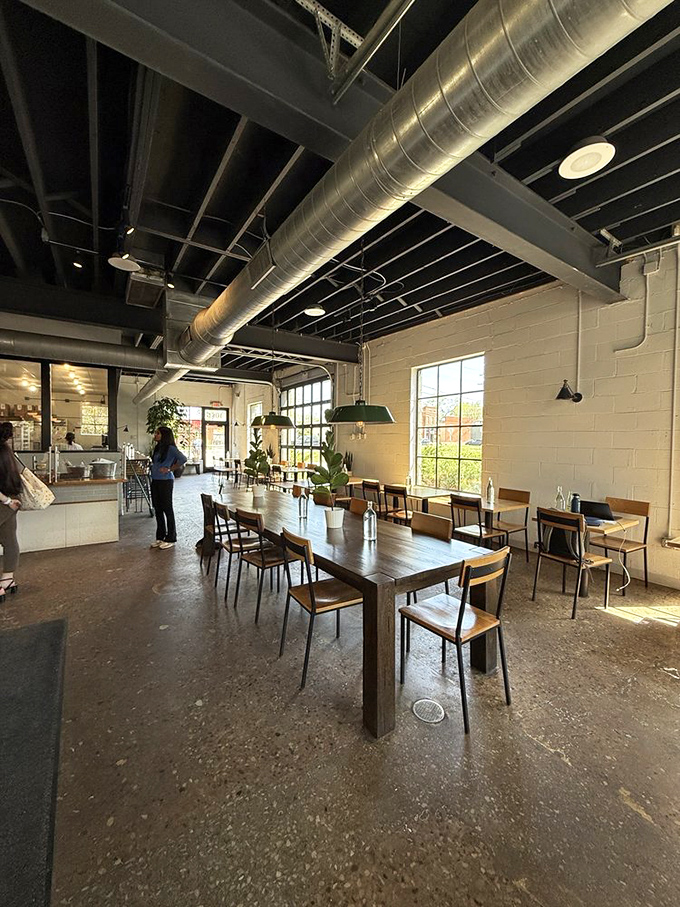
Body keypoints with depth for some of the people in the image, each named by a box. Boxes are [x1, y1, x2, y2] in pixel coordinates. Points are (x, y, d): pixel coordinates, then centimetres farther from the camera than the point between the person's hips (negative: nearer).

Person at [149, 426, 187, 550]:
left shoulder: (170, 448, -12)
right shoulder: (158, 448, 14)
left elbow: (183, 459, -25)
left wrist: (170, 469, -17)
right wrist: (154, 470, 9)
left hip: (165, 481, -9)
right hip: (155, 481, 9)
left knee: (167, 509, -1)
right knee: (158, 509, 13)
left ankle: (170, 538, 10)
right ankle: (160, 537, 25)